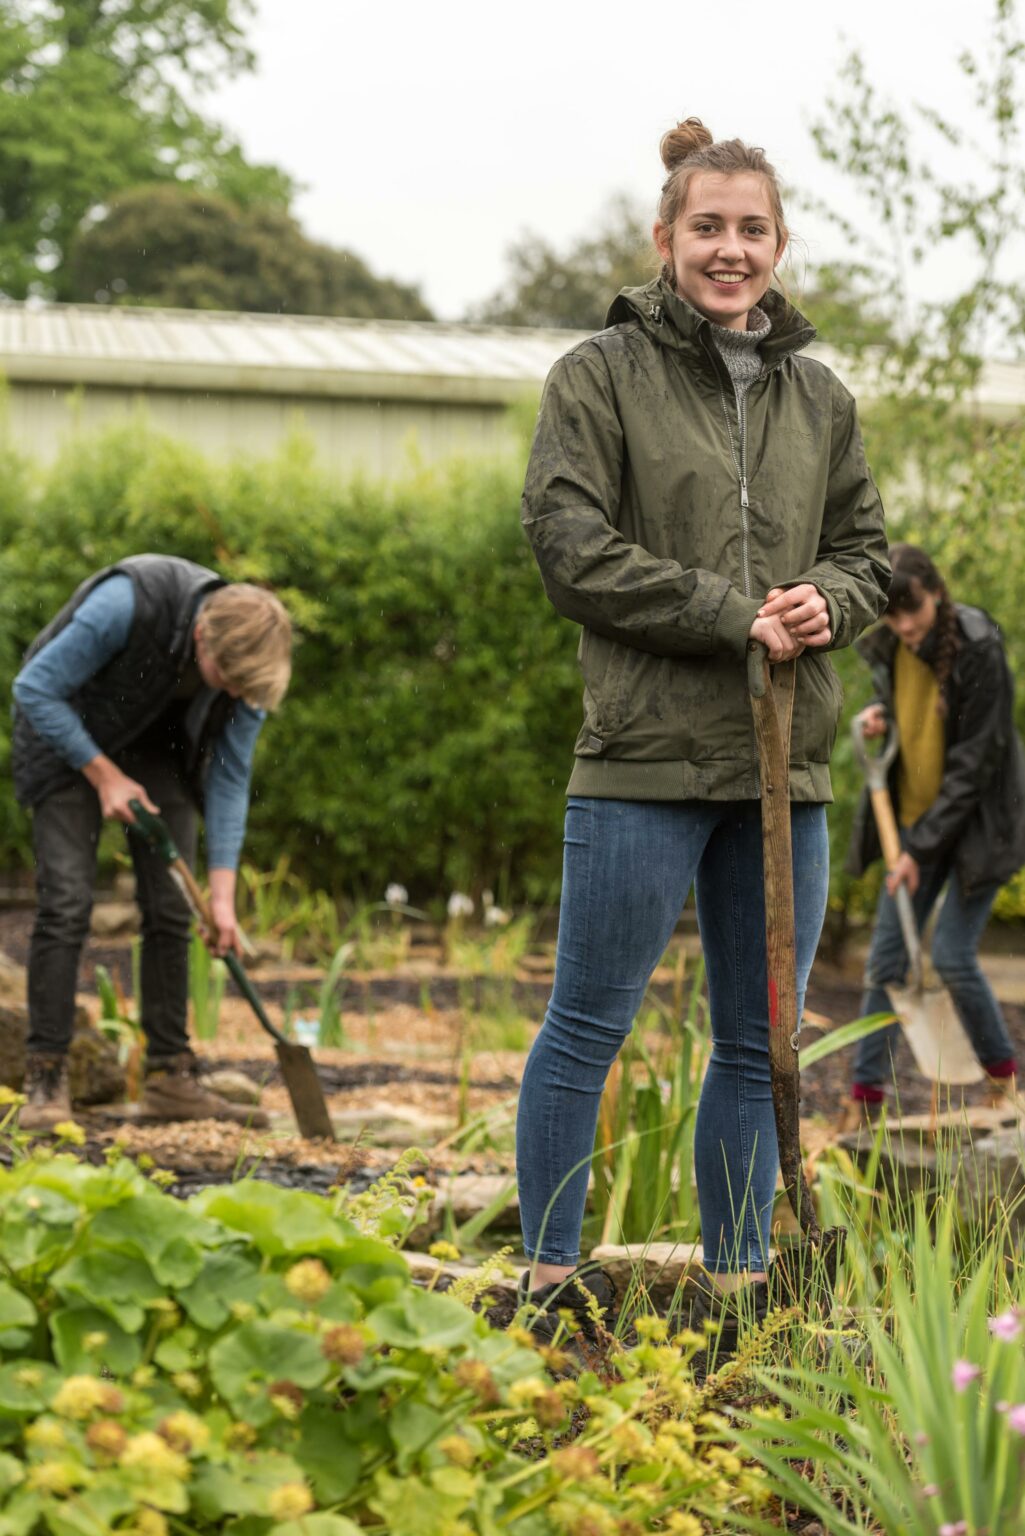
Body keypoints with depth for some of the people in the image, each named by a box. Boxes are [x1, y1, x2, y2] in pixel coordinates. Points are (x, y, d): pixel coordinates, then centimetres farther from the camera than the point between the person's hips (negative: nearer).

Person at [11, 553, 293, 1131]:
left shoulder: (249, 662, -20)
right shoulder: (127, 604, -37)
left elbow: (230, 779, -11)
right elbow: (35, 688, -25)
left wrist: (222, 893, -15)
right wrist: (103, 774, -23)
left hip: (159, 748, 4)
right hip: (68, 737, -4)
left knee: (171, 909, -3)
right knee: (67, 902, -14)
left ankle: (170, 1076, 3)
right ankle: (46, 1078, -10)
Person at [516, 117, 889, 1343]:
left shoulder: (819, 398, 14)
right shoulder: (602, 375, -1)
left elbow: (867, 550, 20)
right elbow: (572, 549, -8)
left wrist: (825, 598, -4)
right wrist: (734, 615, -13)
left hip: (788, 765, 5)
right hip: (647, 759, -5)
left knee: (760, 1044, 11)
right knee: (588, 1026, 1)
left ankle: (736, 1279, 22)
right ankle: (549, 1275, 14)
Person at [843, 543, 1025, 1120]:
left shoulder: (979, 649, -23)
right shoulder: (887, 646, -3)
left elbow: (975, 763, -22)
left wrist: (922, 847, -21)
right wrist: (880, 712, -4)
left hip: (977, 818, -6)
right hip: (918, 817, 6)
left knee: (952, 954, -10)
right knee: (887, 956, 3)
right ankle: (866, 1094, 8)